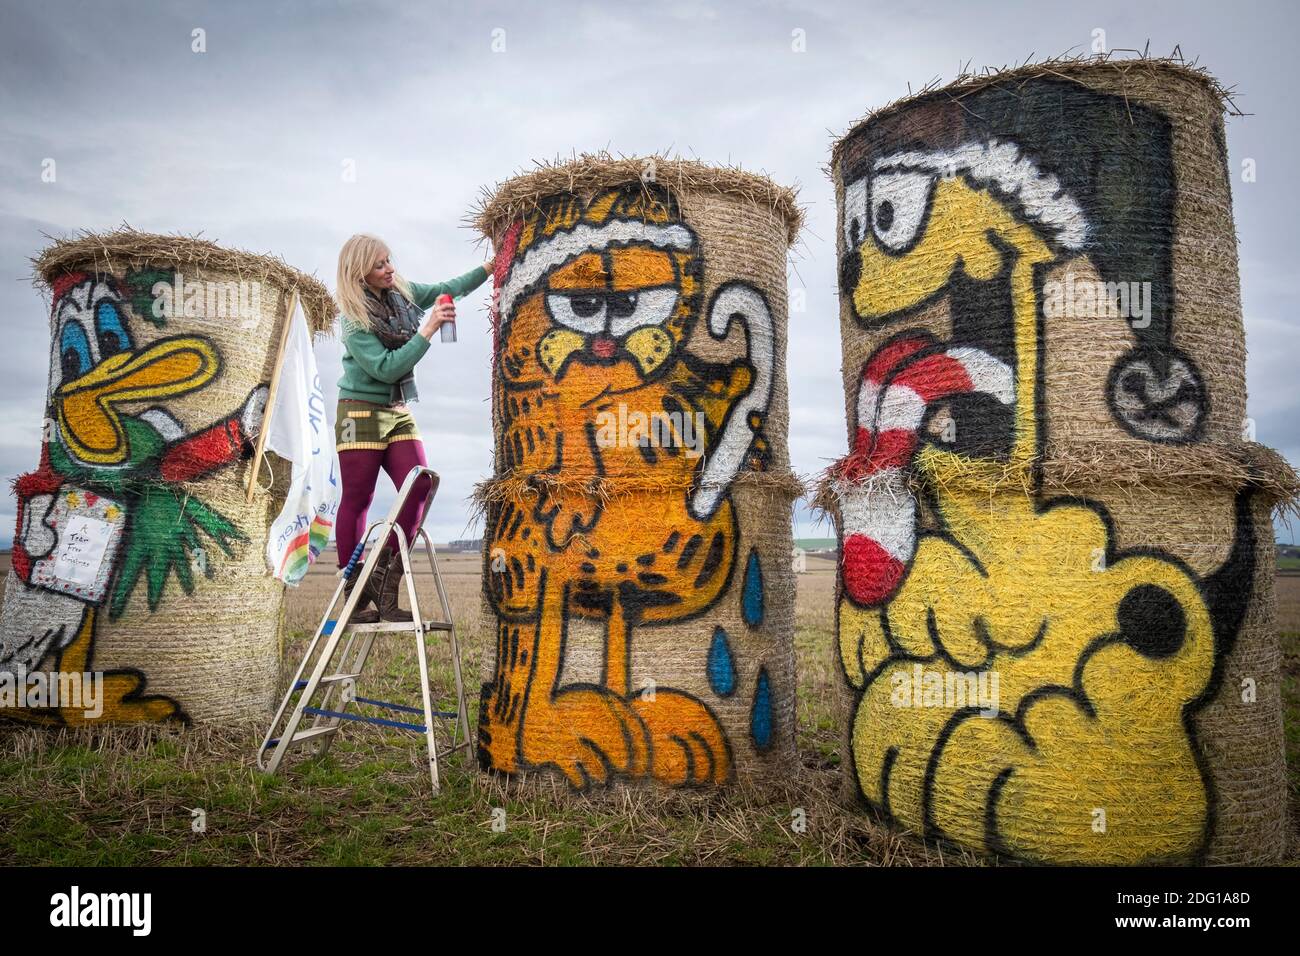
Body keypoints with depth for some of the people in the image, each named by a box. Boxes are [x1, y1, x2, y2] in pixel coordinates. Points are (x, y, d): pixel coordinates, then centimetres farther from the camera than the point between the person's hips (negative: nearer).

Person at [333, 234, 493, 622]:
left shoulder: (403, 293, 6)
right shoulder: (355, 321, -13)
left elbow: (448, 288, 19)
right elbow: (386, 369, -21)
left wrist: (489, 267, 8)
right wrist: (427, 331, -23)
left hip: (399, 413, 6)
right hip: (361, 413, -6)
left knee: (419, 487, -10)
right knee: (357, 501, -3)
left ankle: (384, 584, -3)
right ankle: (355, 597, 3)